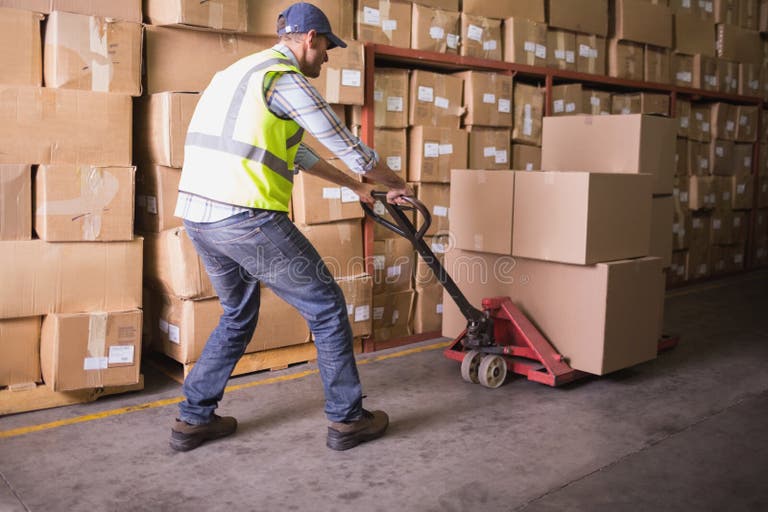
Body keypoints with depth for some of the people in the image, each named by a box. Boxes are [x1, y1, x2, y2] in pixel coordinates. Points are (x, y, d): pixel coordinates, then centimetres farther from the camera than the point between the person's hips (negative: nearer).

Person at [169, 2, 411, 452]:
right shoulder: (285, 79, -6)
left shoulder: (240, 72, 24)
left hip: (197, 216, 9)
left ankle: (194, 419, 28)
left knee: (238, 315, 26)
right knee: (327, 307, 6)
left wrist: (356, 186, 34)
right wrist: (396, 185, 17)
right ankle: (347, 419, 15)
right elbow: (348, 147, -1)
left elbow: (298, 152, 29)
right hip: (247, 219, -9)